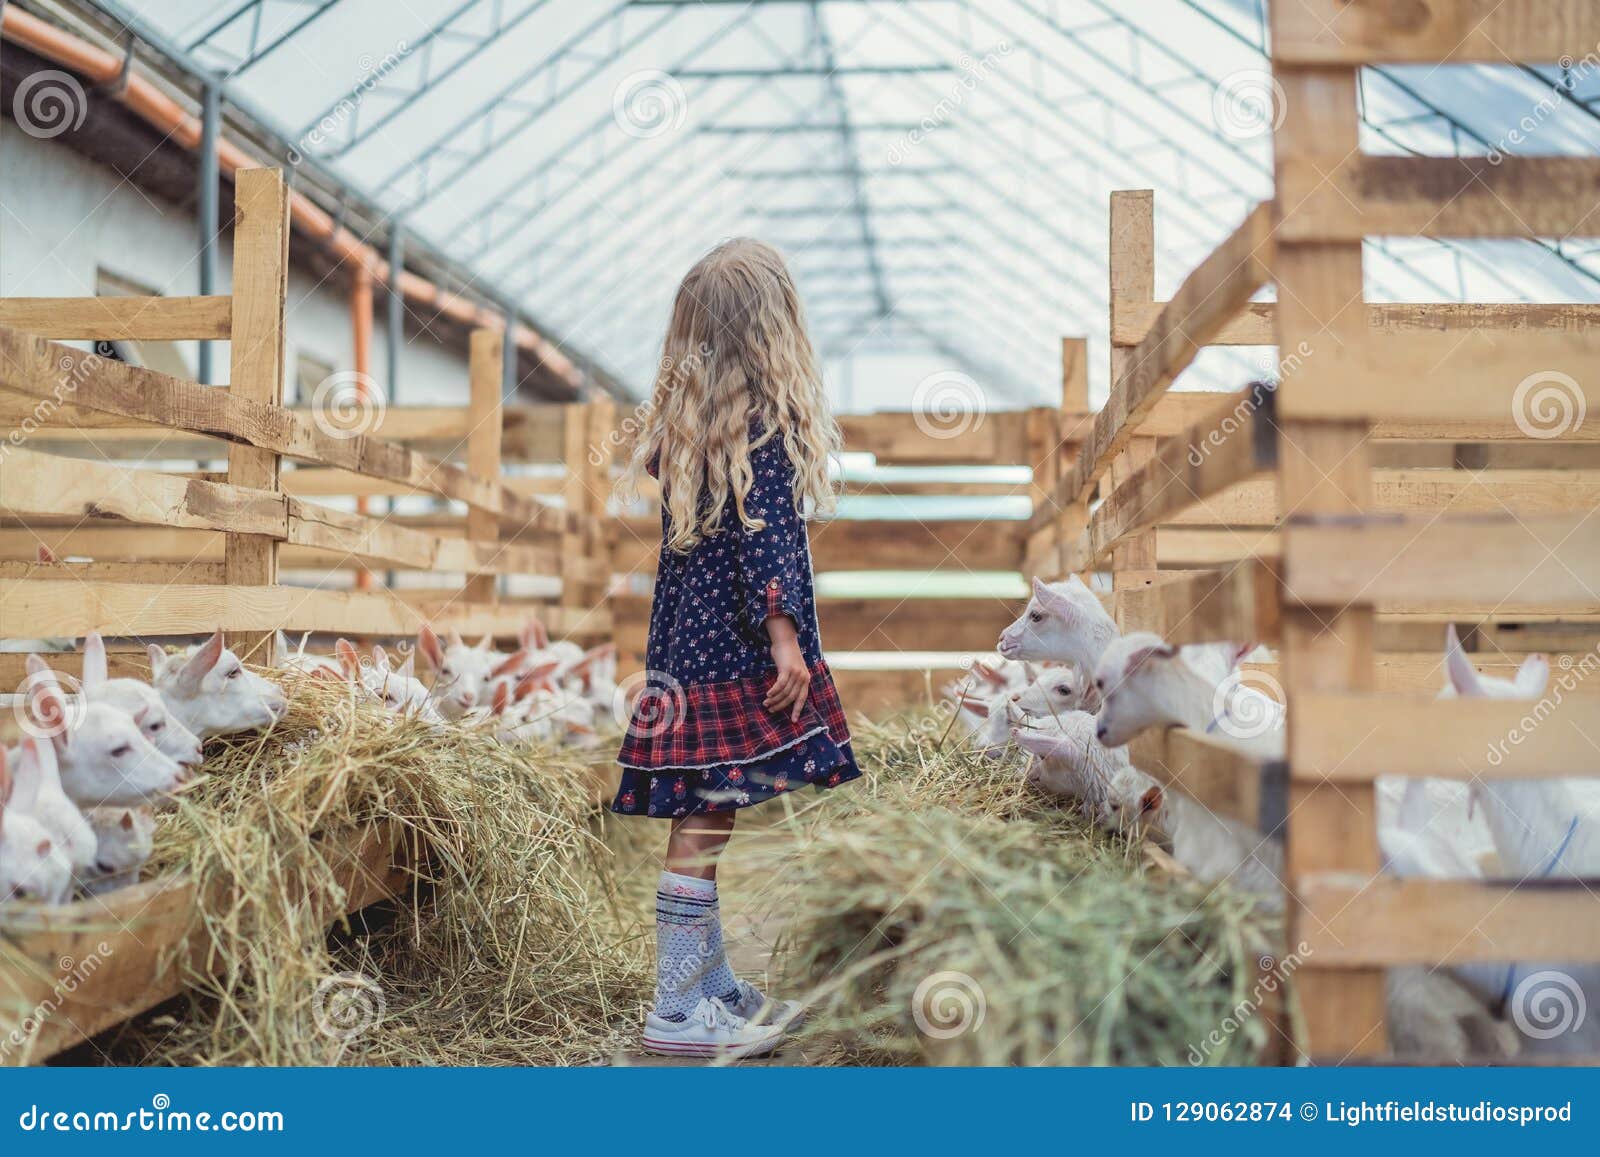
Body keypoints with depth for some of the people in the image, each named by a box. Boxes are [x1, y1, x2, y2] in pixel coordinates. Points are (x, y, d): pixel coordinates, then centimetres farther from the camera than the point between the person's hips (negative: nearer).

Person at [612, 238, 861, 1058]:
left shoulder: (683, 421, 11)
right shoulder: (767, 422, -12)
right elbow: (766, 536, -18)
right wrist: (784, 636, -18)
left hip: (686, 645, 8)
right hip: (735, 654, -8)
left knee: (703, 821, 13)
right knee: (705, 824, -4)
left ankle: (711, 986, 24)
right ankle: (678, 1014, 3)